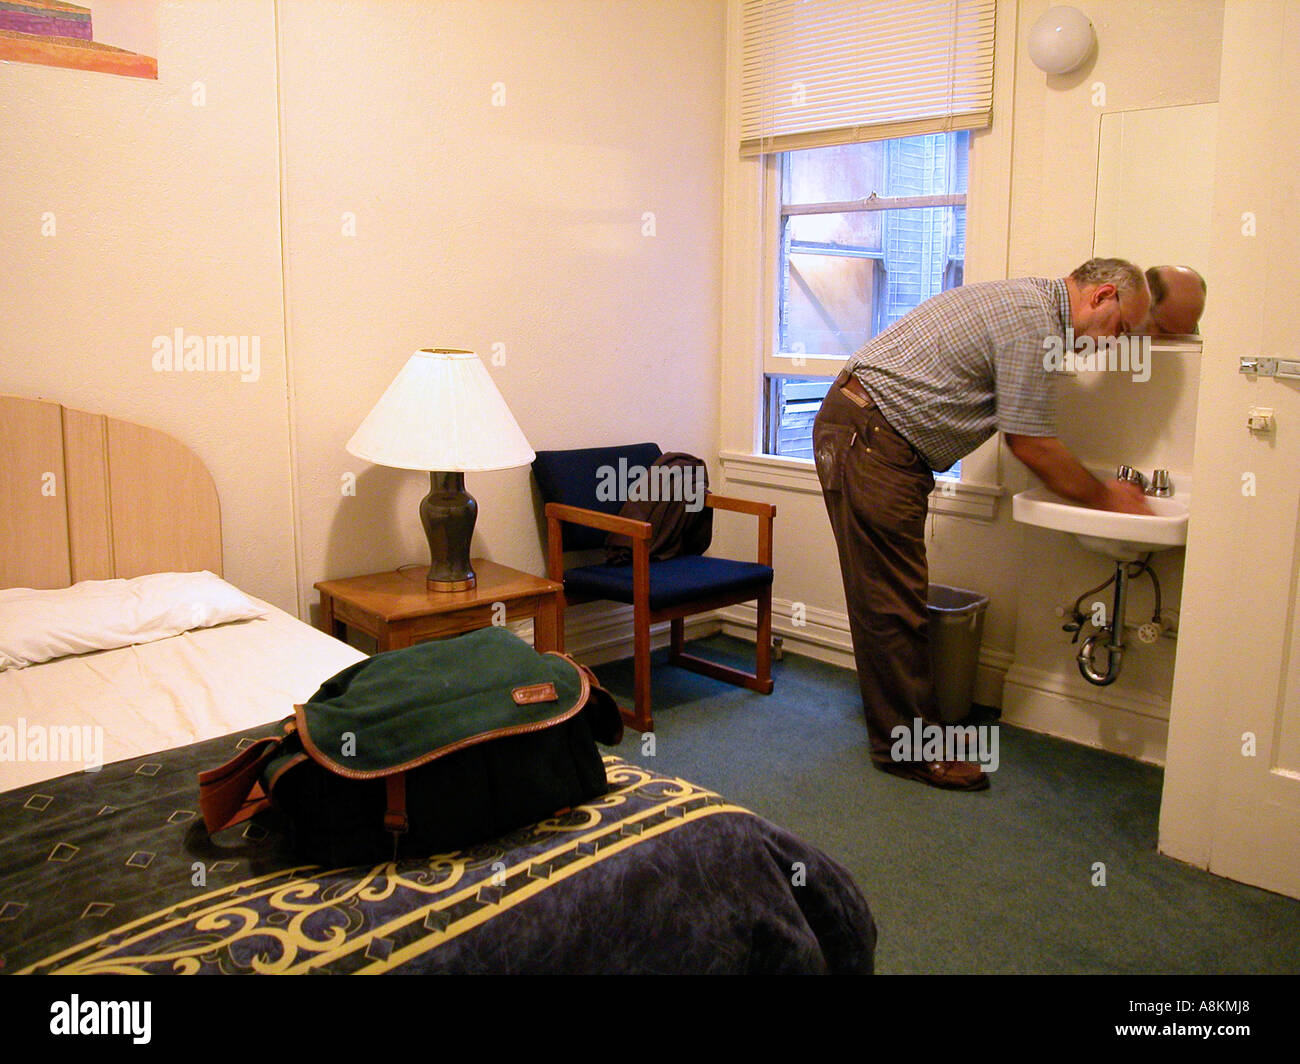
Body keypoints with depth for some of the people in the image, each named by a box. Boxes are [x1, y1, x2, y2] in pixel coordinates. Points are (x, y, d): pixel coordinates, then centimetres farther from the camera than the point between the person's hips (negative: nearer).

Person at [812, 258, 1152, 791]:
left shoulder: (1025, 300, 18)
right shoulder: (1034, 321, -14)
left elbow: (1027, 436, 22)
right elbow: (1030, 445, -11)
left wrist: (1101, 486, 19)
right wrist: (1104, 496, 2)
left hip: (863, 434, 11)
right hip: (868, 439, -11)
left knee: (894, 597, 16)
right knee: (893, 601, -5)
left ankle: (903, 726, 27)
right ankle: (908, 745, 4)